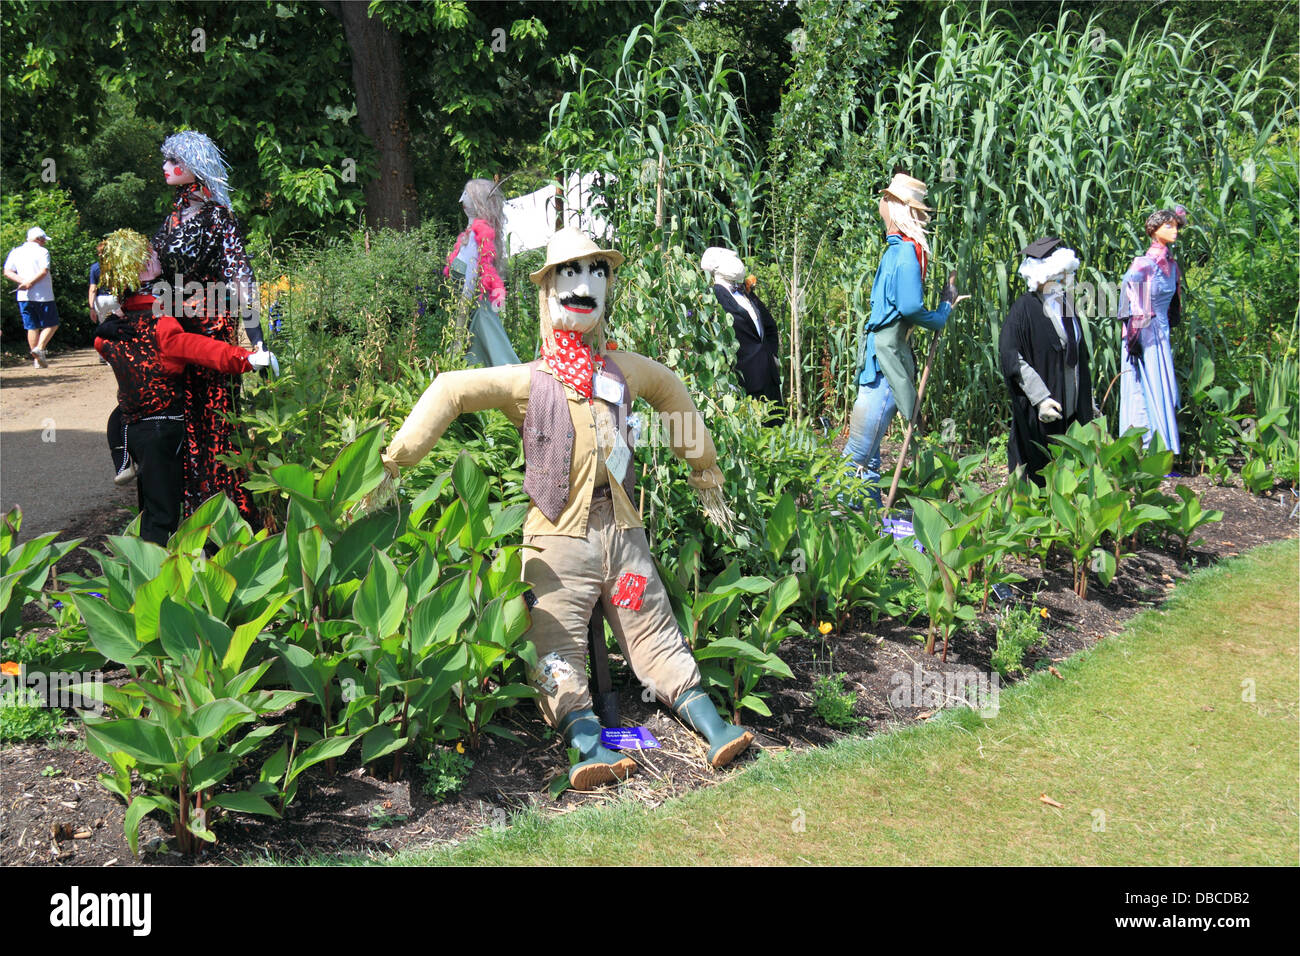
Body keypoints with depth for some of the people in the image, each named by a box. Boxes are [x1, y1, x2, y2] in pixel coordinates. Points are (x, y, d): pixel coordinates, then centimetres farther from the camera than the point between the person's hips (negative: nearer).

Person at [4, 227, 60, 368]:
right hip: (43, 295, -5)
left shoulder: (15, 252, 11)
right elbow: (44, 271, -17)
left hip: (24, 297, 5)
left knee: (32, 327, 9)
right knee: (52, 324, 6)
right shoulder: (42, 251, -4)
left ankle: (37, 360, 7)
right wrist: (30, 283, -15)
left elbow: (7, 272, 4)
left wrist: (22, 281, -6)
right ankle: (39, 348, -14)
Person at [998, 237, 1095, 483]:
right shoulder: (1024, 309, -11)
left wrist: (1088, 405, 22)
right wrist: (1040, 397, -24)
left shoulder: (1066, 307, 13)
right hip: (1036, 415, -7)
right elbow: (1010, 356, -18)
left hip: (1071, 411, 7)